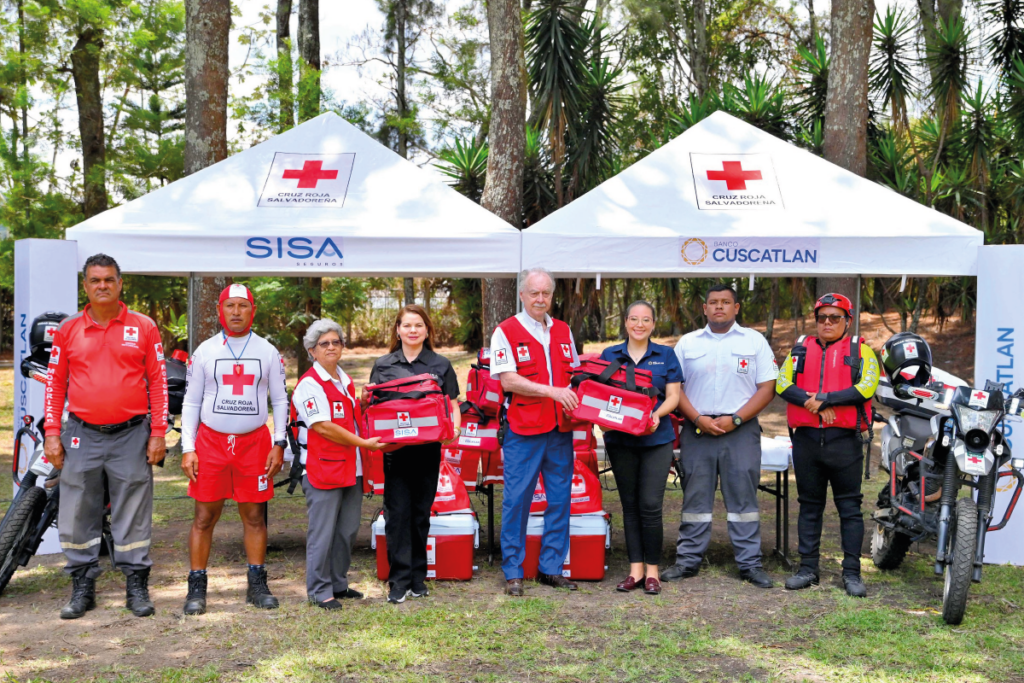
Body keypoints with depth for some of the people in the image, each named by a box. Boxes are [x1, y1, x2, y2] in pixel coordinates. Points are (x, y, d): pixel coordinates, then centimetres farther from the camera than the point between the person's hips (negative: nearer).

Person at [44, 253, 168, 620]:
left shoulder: (143, 327, 3)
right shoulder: (68, 330, 7)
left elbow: (158, 381, 3)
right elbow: (55, 383, 10)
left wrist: (158, 432, -3)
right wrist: (52, 433, 2)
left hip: (131, 435, -2)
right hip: (82, 435, 2)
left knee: (133, 513, 4)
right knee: (77, 514, 6)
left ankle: (136, 586, 13)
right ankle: (82, 587, 18)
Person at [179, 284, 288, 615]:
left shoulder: (268, 351, 6)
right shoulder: (205, 351, 5)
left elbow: (280, 400, 10)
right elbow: (191, 402, 7)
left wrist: (279, 444, 2)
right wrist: (187, 448, -1)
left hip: (254, 442, 1)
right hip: (211, 441, 0)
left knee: (254, 515, 5)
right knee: (204, 516, 0)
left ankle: (257, 586, 14)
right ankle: (197, 588, 8)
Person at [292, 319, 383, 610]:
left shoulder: (346, 381, 17)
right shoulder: (309, 384, -10)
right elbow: (323, 427, -17)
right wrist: (364, 443, -16)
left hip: (351, 468, 8)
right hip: (322, 468, -8)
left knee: (348, 530, 12)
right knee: (322, 532, -3)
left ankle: (338, 583, 24)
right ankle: (319, 590, 6)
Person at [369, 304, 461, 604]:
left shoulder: (441, 365, 8)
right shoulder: (383, 365, 8)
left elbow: (453, 404, 8)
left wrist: (455, 429, -10)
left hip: (428, 448, 1)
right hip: (395, 448, 0)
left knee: (421, 512, 8)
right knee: (398, 512, -3)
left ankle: (417, 577, 18)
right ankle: (399, 579, 2)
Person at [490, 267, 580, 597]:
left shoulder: (563, 331, 14)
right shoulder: (506, 332, -3)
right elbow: (508, 380, -11)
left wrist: (581, 404, 2)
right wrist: (551, 391, -19)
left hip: (561, 428, 5)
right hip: (523, 429, -5)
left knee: (559, 498, 8)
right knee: (517, 500, -1)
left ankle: (551, 568, 19)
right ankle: (512, 572, 8)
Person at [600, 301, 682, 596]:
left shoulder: (665, 355, 6)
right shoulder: (610, 355, 9)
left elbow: (673, 396, 2)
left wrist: (657, 414, -16)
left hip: (656, 439, -2)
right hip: (620, 439, 2)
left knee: (650, 505, -7)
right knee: (630, 505, 7)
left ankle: (652, 569, 5)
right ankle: (635, 568, 14)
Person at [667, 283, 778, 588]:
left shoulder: (754, 341, 6)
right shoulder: (687, 343, 11)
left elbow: (767, 388, 0)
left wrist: (735, 419, -10)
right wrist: (698, 419, -8)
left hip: (741, 430, -1)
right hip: (697, 430, 1)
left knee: (743, 497, 1)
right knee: (695, 497, 5)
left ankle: (750, 563, 8)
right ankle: (688, 560, 13)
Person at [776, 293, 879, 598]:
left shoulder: (861, 351, 6)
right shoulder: (800, 350, 13)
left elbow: (865, 388, -10)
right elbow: (783, 384, -1)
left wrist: (823, 399, -14)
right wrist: (814, 405, -16)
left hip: (844, 439, -2)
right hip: (806, 438, 3)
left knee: (850, 507, 2)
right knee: (809, 506, 10)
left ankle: (852, 572, 8)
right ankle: (808, 568, 17)